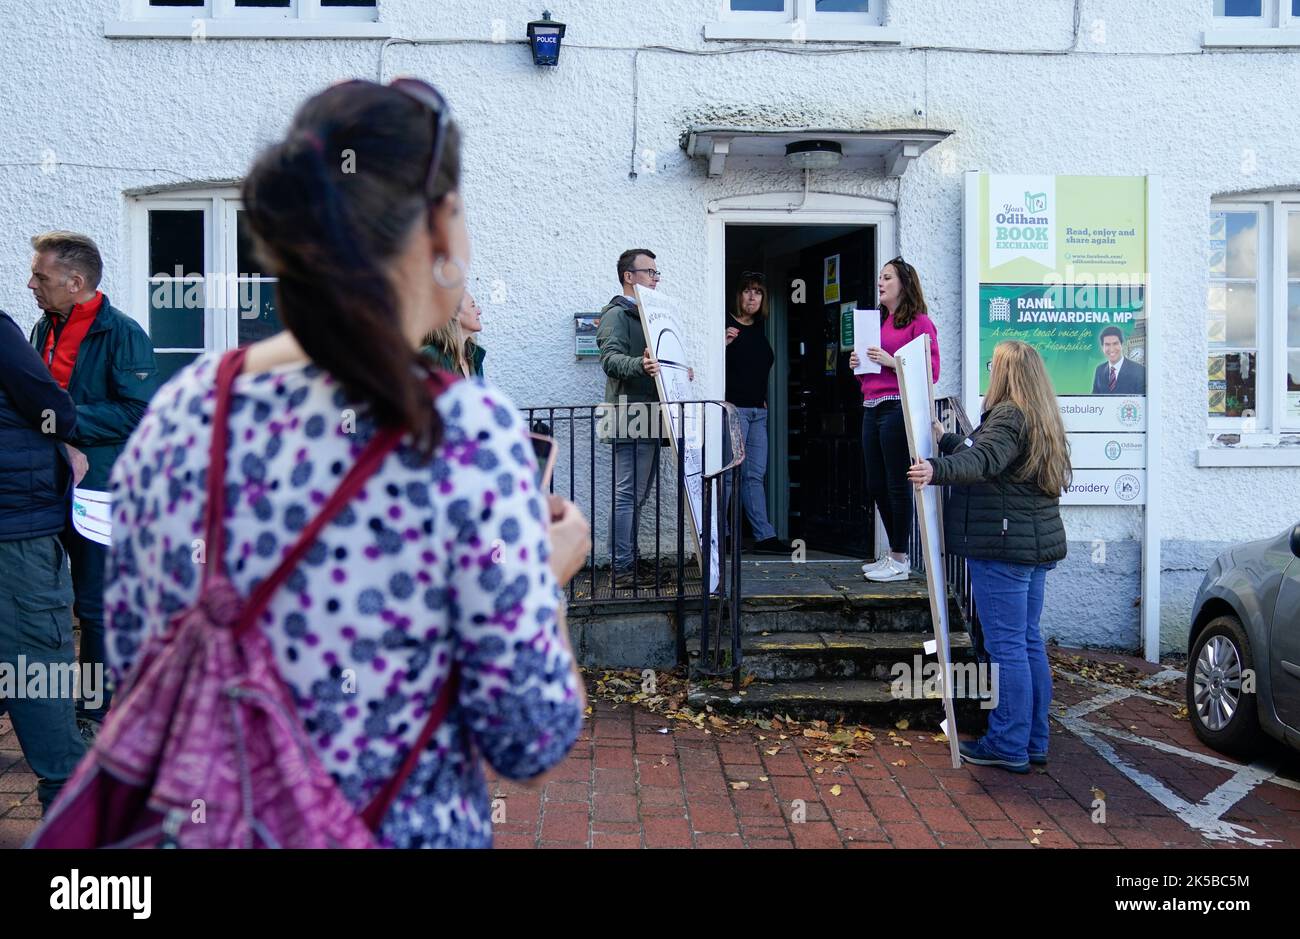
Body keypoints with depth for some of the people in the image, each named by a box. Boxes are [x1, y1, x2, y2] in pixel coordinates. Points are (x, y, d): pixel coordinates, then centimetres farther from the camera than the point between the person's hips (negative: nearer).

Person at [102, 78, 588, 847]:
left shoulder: (177, 410, -8)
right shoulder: (469, 434, -23)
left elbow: (132, 663, 3)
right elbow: (530, 742, -17)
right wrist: (552, 567, -1)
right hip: (404, 829, -4)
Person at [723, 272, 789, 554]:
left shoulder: (759, 329, 17)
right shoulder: (726, 324, -6)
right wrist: (724, 343, -27)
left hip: (758, 411, 8)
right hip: (734, 407, -8)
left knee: (755, 475, 8)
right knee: (729, 474, -8)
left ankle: (764, 536, 9)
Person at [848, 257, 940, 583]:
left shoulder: (919, 321, -4)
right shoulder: (878, 321, 19)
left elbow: (932, 370, -11)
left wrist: (892, 361, -18)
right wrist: (859, 363, 7)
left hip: (897, 408, -8)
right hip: (871, 408, 8)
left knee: (896, 485, -4)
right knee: (876, 486, 12)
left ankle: (900, 561, 6)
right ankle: (894, 554, 24)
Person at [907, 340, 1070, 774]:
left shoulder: (1008, 416, -13)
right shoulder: (1042, 420, 17)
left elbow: (982, 461, -32)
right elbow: (985, 452, 29)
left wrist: (938, 469, -48)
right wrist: (945, 440, 37)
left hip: (1003, 546, -10)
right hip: (1038, 544, 10)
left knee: (1006, 647, -5)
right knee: (1029, 642, 14)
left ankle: (1008, 746, 2)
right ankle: (1034, 741, 21)